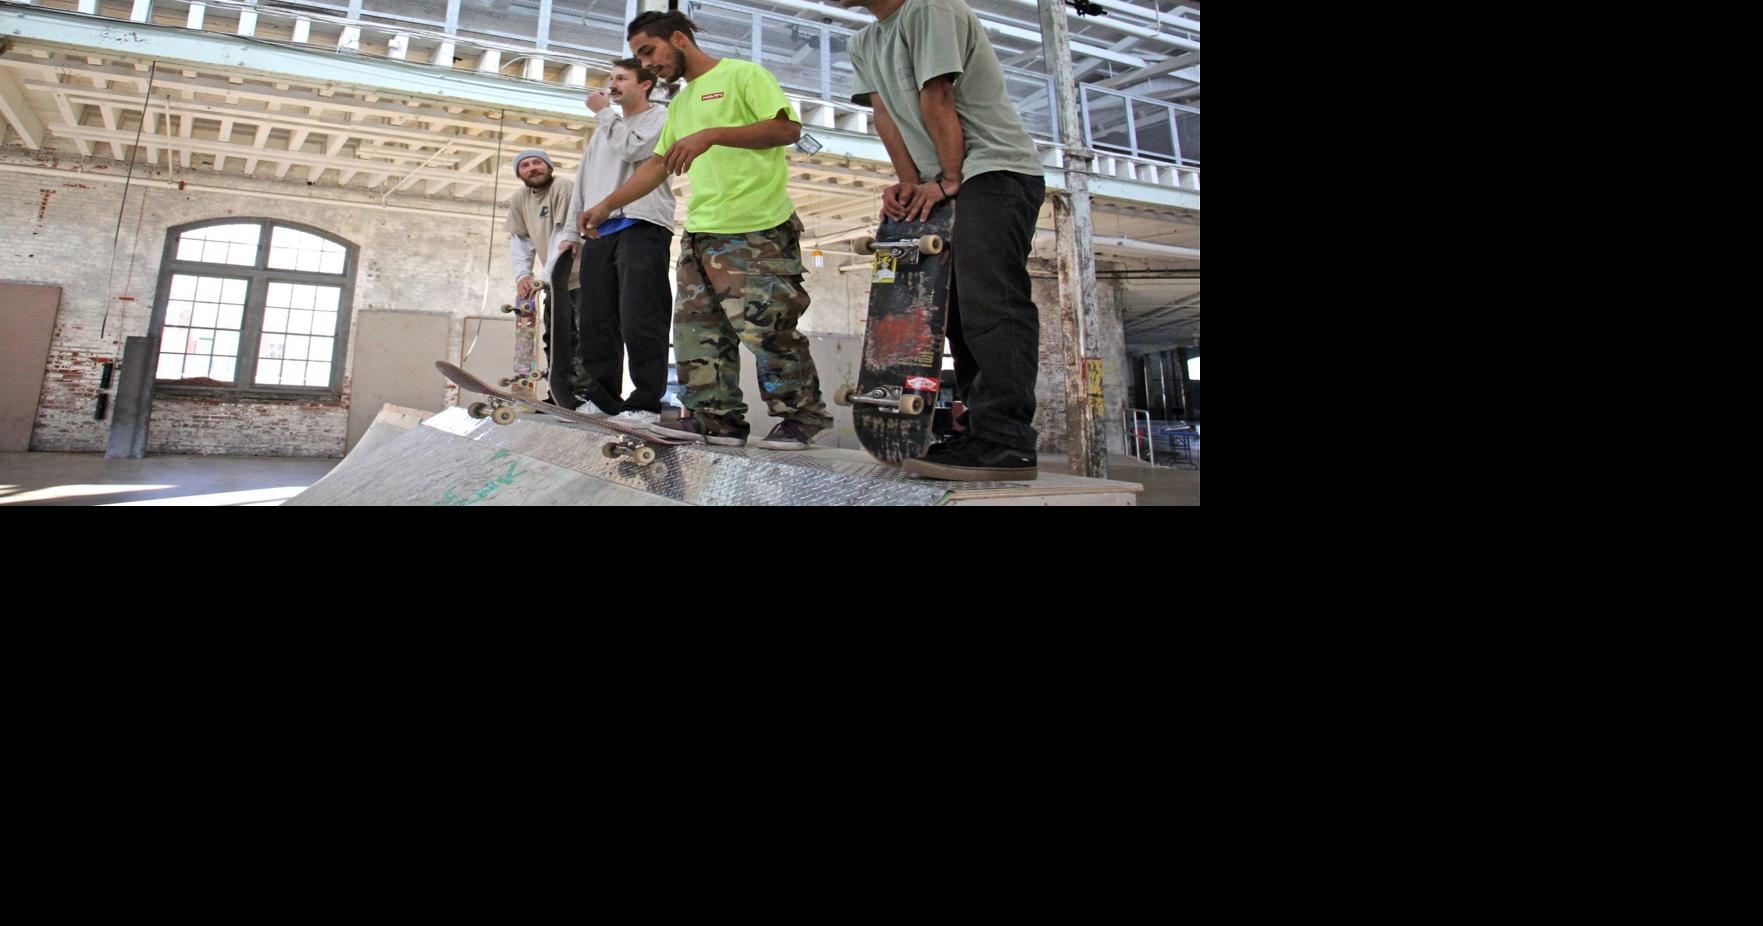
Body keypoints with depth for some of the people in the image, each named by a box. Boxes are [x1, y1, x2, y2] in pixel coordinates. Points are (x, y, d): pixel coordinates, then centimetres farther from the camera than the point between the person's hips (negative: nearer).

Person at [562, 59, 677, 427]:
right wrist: (572, 231, 18)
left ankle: (646, 402, -13)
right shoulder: (605, 128, 30)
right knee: (596, 320, 2)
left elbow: (632, 148, -11)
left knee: (639, 319, -14)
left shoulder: (659, 117, 9)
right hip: (599, 232, 7)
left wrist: (604, 113, 4)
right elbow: (583, 180, 26)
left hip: (642, 227, -7)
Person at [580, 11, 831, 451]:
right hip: (699, 233, 9)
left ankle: (802, 415, 1)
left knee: (768, 327, -11)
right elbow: (657, 165, 27)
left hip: (758, 231, -8)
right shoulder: (680, 104, 25)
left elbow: (788, 127, -12)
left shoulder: (743, 74, 1)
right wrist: (607, 204, 19)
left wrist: (711, 135, -18)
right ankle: (718, 418, 10)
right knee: (697, 329, 4)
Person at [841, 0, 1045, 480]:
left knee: (989, 302, -22)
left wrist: (948, 181, -18)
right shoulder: (863, 44, 17)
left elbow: (936, 102, -15)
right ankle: (982, 429, 8)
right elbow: (884, 113, 7)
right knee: (959, 308, 5)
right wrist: (909, 183, -5)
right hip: (939, 186, 10)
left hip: (995, 171, -10)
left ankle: (1006, 440, -27)